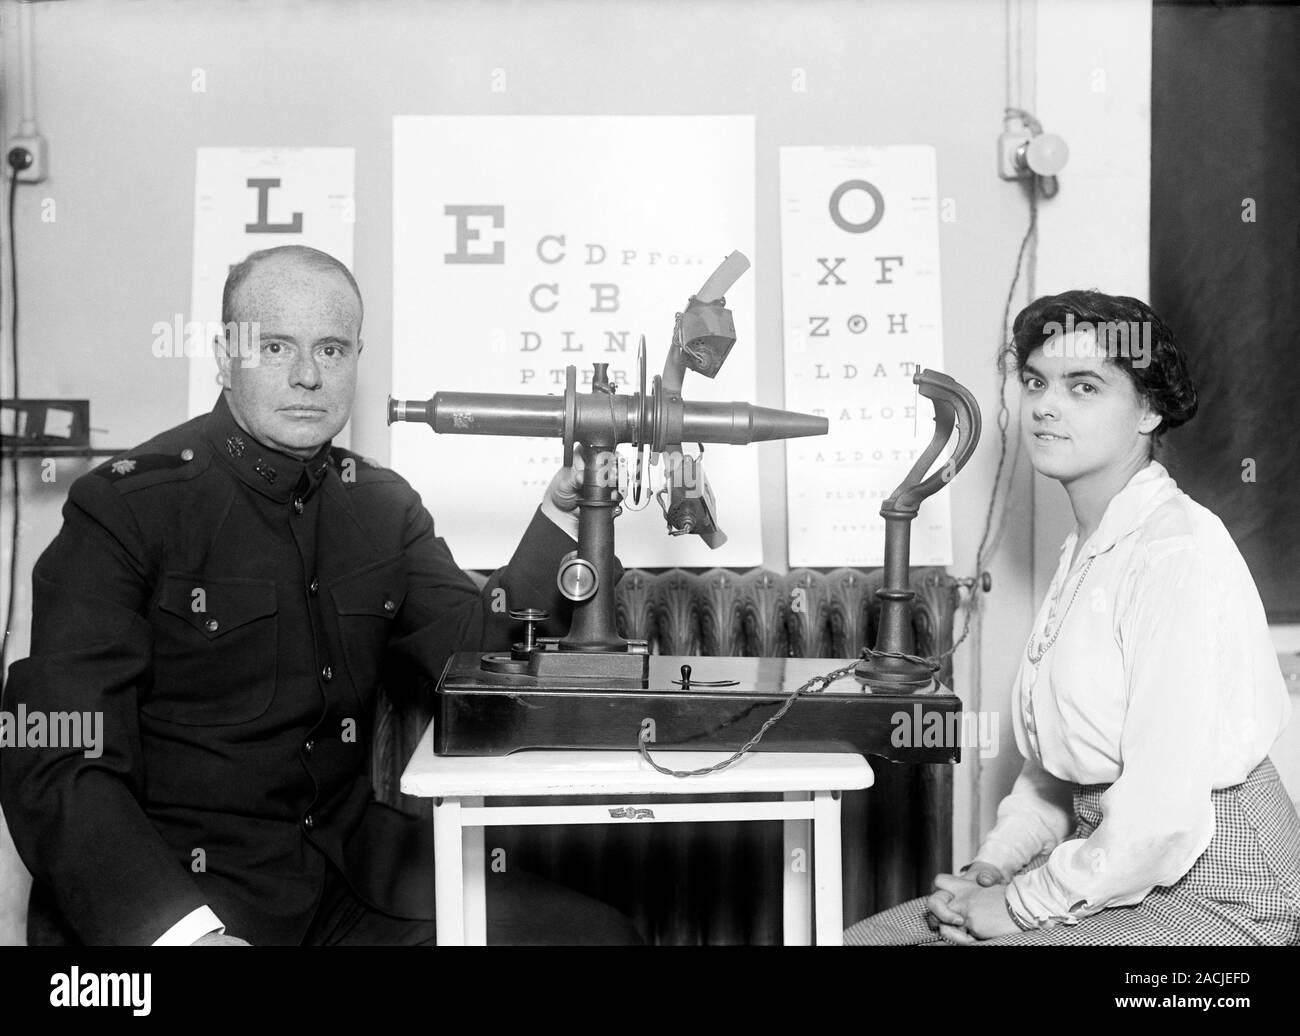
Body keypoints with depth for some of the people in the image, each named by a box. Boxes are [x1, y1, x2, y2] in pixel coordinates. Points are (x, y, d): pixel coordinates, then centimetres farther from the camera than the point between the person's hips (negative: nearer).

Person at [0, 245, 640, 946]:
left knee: (601, 930, -7)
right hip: (175, 882, -4)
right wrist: (185, 929, -27)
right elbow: (58, 768, -14)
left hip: (349, 862, 4)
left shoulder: (383, 505, 9)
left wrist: (564, 507, -9)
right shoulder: (124, 507, -9)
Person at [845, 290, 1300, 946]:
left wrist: (1023, 904, -14)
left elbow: (1163, 813, -24)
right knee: (863, 937, -1)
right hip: (1104, 862, 8)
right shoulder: (1084, 551, 10)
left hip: (1213, 890, -8)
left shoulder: (1180, 552, -19)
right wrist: (994, 864, 2)